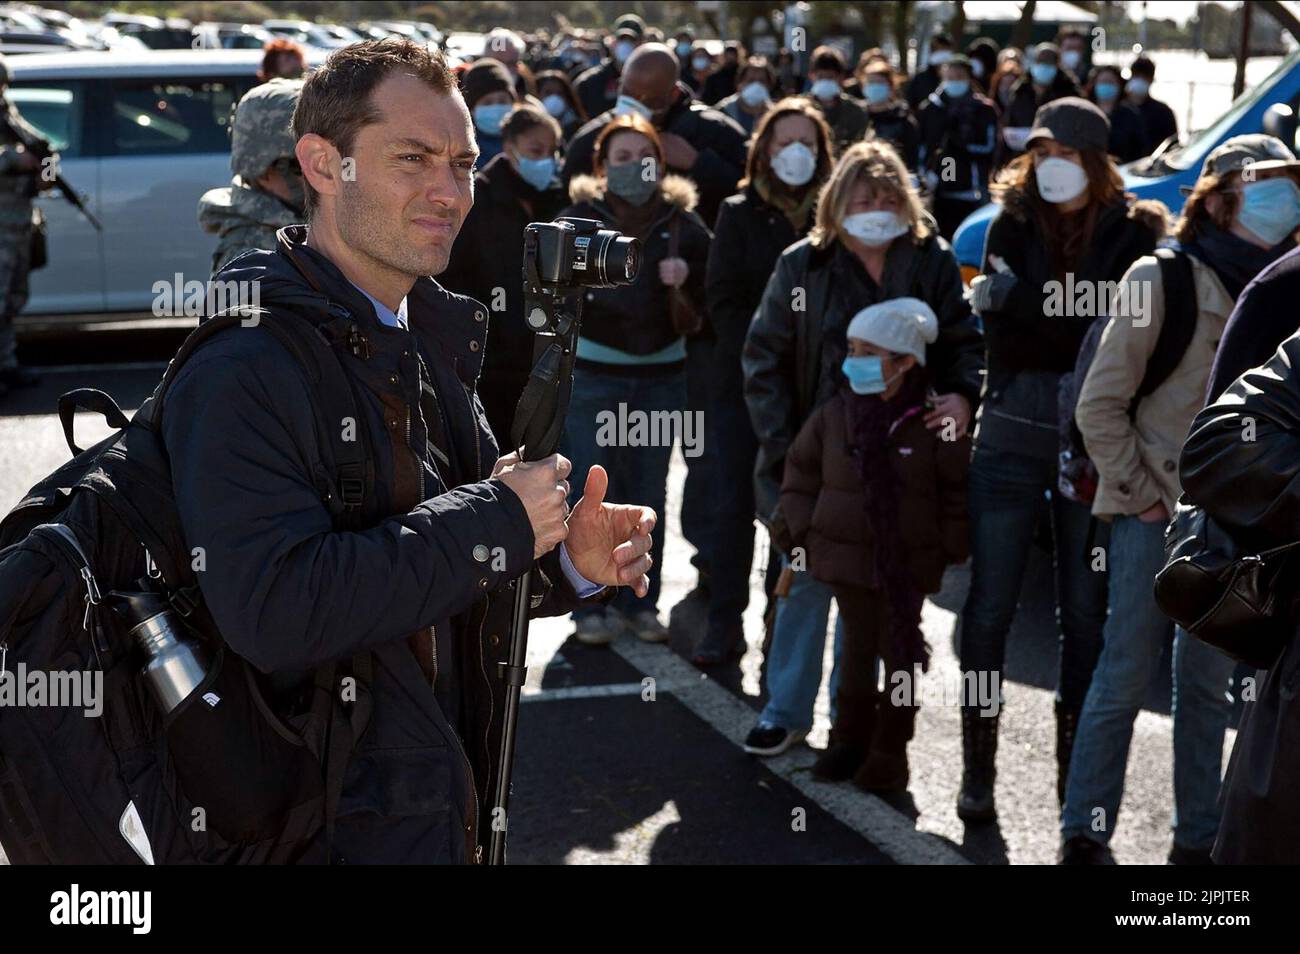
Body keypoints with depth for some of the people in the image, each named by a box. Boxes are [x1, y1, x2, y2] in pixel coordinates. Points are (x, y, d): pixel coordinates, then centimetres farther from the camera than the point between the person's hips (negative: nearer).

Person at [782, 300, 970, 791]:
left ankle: (889, 755, 16)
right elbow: (798, 480, 11)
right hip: (846, 560, 2)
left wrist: (946, 551, -5)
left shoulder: (933, 425, -9)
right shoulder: (833, 416, 0)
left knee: (901, 655, 5)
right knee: (857, 649, 10)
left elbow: (960, 494, -2)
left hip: (910, 566, -2)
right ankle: (850, 742, 22)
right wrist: (807, 534, 3)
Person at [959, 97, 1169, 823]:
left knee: (1085, 614, 5)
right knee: (990, 608, 0)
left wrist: (1020, 302, -14)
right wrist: (1076, 330, -14)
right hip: (1012, 437, 1)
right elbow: (1003, 338, -2)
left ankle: (1074, 773, 16)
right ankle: (978, 771, 11)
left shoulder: (1130, 233, 1)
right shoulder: (1012, 225, 5)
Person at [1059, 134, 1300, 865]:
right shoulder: (1165, 281, -6)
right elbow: (1099, 405, -6)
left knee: (1209, 684, 11)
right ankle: (1084, 835, 9)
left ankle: (1198, 838, 20)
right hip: (1159, 515, -4)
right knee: (1128, 676, -1)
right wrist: (1139, 494, -8)